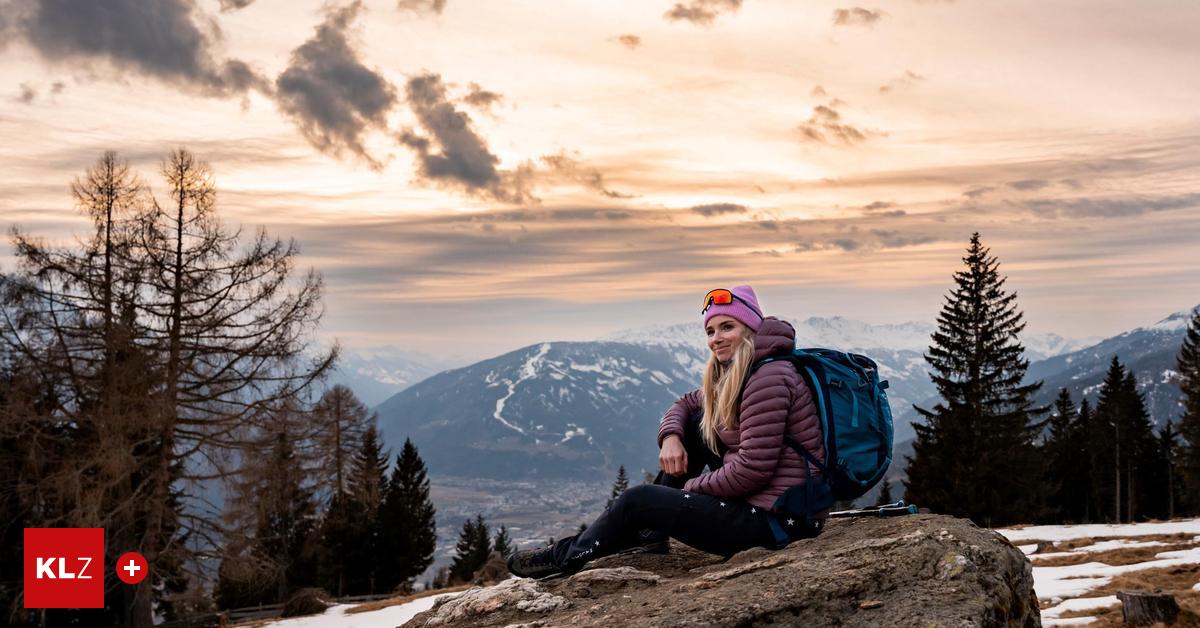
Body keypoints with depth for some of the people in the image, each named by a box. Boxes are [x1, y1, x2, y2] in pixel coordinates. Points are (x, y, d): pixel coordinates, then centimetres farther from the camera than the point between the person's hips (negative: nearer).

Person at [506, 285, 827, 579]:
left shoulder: (768, 379, -19)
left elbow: (753, 470, -24)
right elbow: (684, 404, 23)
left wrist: (692, 487, -8)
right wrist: (670, 437, 0)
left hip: (776, 518, -10)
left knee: (636, 501, -5)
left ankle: (567, 555, 18)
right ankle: (653, 528, 17)